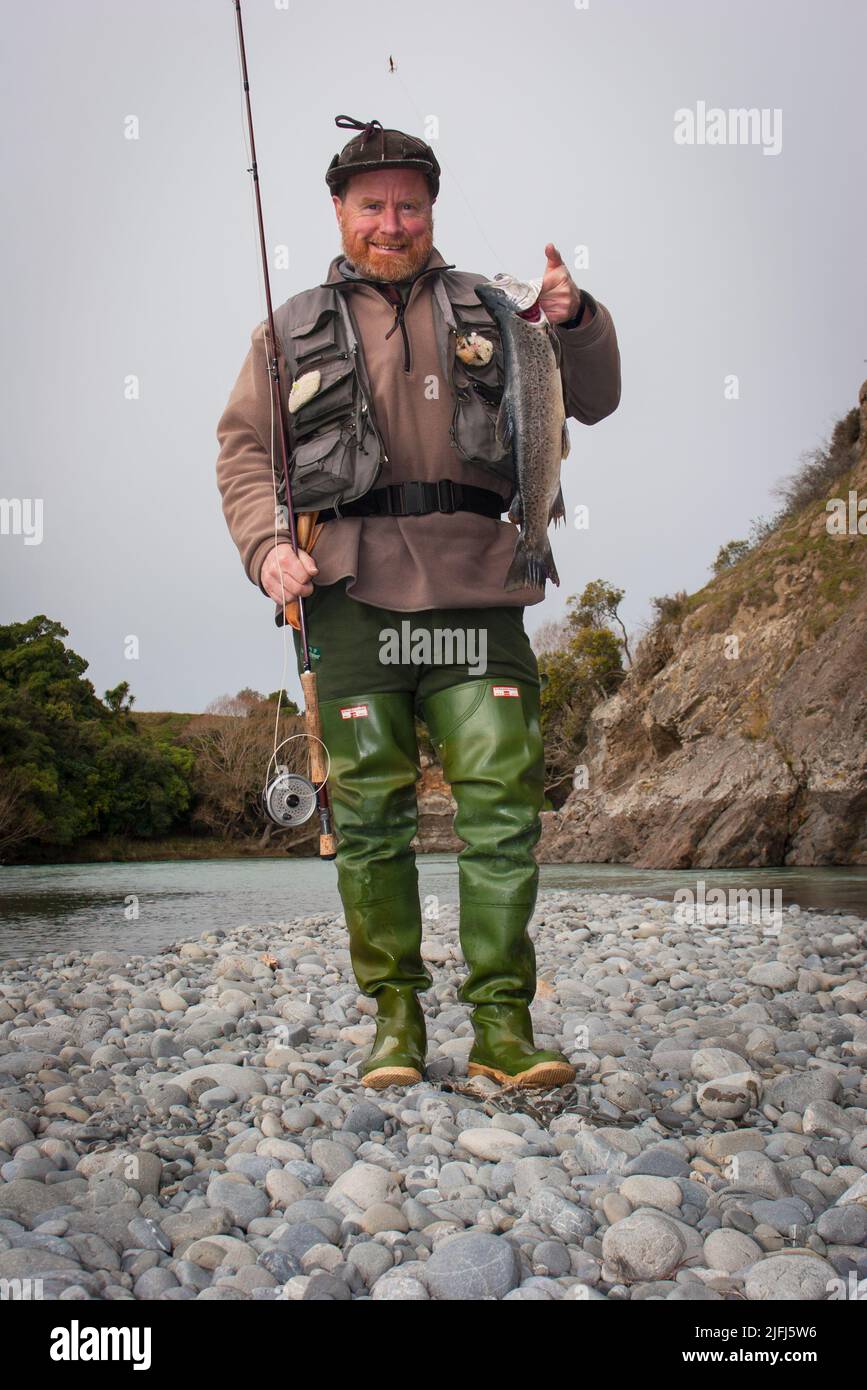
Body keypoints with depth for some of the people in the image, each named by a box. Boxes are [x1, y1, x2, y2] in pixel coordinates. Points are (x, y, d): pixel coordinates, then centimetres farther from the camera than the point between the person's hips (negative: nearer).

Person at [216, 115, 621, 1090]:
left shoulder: (489, 311, 20)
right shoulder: (294, 330, 18)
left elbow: (592, 402, 18)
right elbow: (243, 450, 15)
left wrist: (577, 322, -2)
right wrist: (266, 545, -3)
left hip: (474, 590, 1)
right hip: (353, 595, 0)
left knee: (504, 802, -7)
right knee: (370, 811, 0)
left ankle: (502, 1020, 1)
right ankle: (395, 1013, 12)